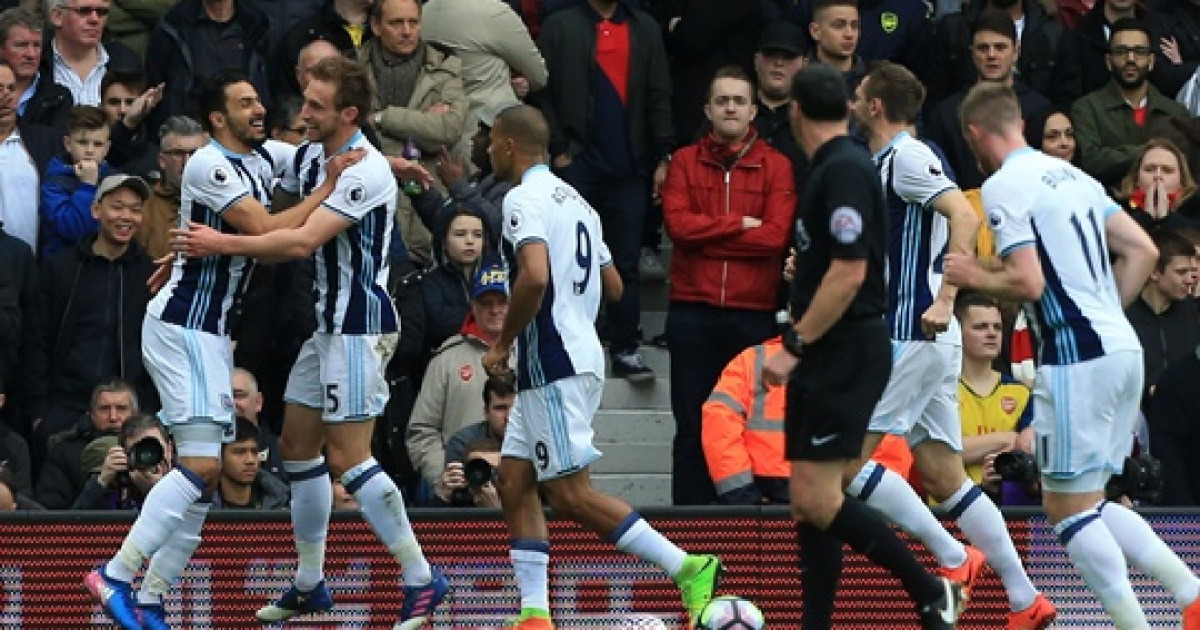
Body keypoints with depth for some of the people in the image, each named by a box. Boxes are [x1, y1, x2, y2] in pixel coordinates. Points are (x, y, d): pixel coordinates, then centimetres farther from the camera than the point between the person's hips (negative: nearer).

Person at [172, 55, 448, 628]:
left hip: (360, 327, -10)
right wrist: (193, 249, 14)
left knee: (347, 457, -12)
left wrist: (223, 243, -19)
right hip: (328, 322, 10)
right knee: (298, 445, 12)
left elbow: (303, 241, -27)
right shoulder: (309, 156, 8)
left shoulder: (365, 171, -21)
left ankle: (421, 579, -6)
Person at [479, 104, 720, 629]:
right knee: (514, 481, 11)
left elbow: (535, 276, -28)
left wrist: (502, 345, -17)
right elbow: (613, 285, 21)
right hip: (580, 352, 10)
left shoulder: (524, 199, -12)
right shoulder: (573, 198, 17)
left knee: (571, 494, -9)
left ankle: (686, 568, -12)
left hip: (553, 364, -10)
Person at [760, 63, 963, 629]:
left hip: (845, 354, -10)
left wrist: (795, 347, -20)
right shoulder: (836, 166, 14)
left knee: (816, 497, -14)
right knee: (808, 500, 6)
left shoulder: (844, 171, -15)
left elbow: (848, 273, -22)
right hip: (827, 357, 10)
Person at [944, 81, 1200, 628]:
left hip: (1076, 356, -9)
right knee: (1090, 502, 15)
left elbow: (1028, 282, -17)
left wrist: (973, 278, 0)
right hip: (1123, 346, 9)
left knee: (1068, 507, -1)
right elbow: (1142, 251, 16)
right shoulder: (1071, 174, 17)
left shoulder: (1003, 187, -9)